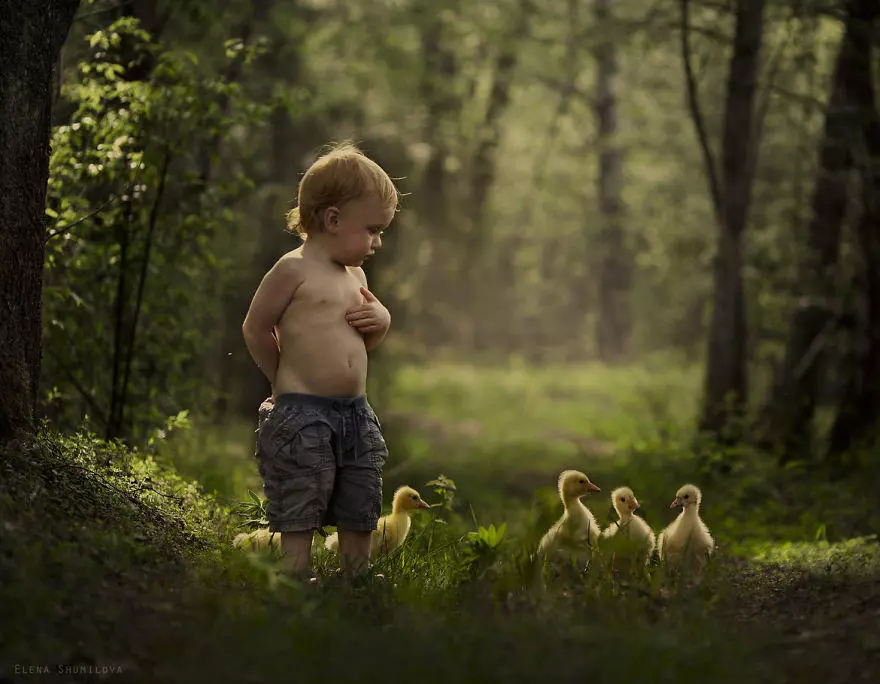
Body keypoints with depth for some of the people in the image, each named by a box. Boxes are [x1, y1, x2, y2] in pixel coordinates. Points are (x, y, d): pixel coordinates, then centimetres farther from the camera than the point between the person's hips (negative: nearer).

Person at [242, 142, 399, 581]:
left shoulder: (355, 274, 13)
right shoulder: (294, 269, -11)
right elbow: (256, 328, -6)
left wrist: (381, 320, 2)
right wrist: (284, 379, 3)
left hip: (356, 413, 8)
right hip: (302, 416, -8)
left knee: (359, 518, 12)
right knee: (299, 519, -4)